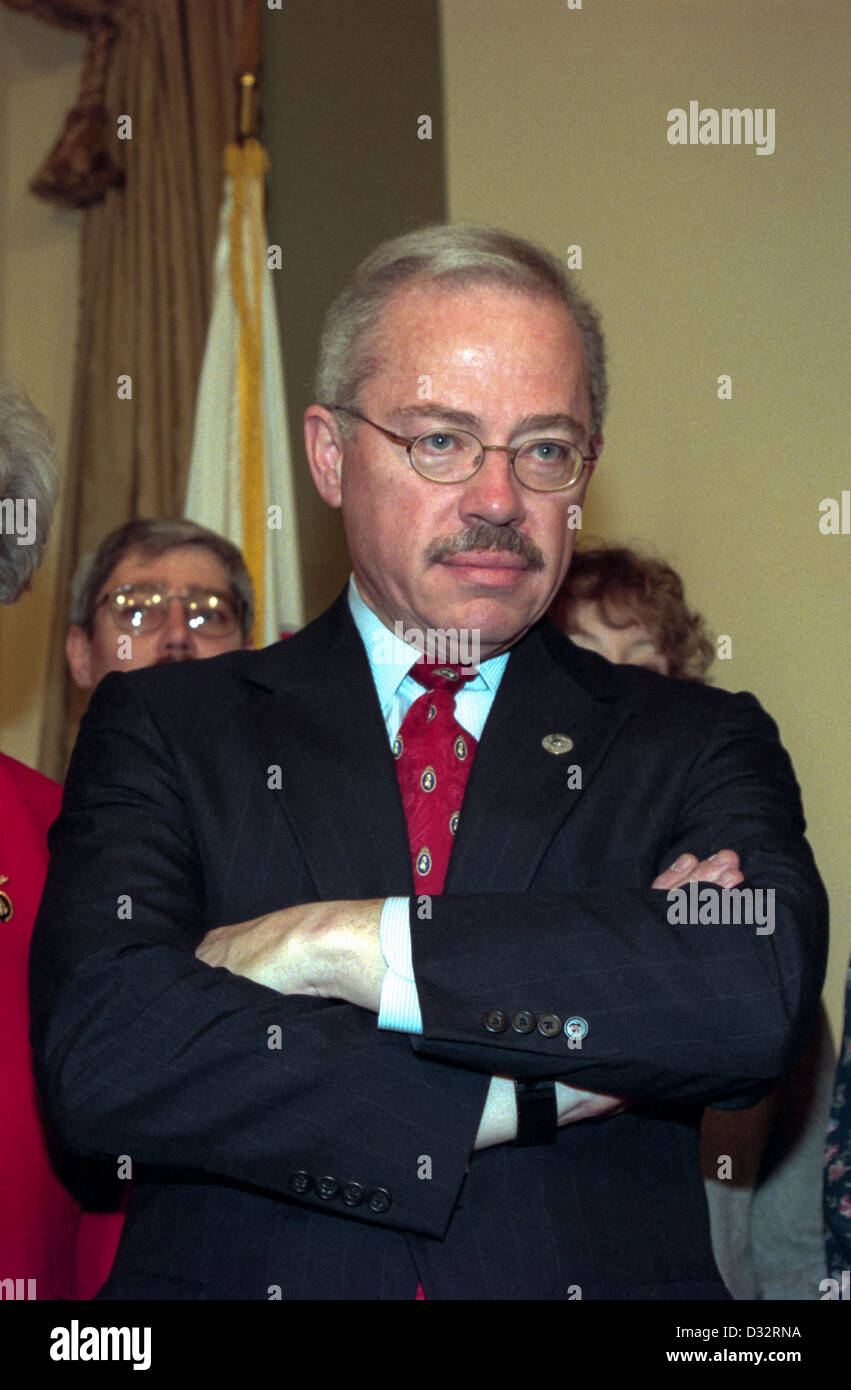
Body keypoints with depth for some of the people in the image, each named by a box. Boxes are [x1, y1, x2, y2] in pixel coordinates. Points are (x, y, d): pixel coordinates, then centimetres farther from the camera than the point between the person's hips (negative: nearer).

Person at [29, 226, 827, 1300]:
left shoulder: (696, 744, 5)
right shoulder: (161, 730, 4)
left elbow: (763, 991, -13)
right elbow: (97, 1053, -11)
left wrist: (333, 942, -14)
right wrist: (536, 1094, -12)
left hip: (602, 1274, 1)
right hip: (243, 1279, 0)